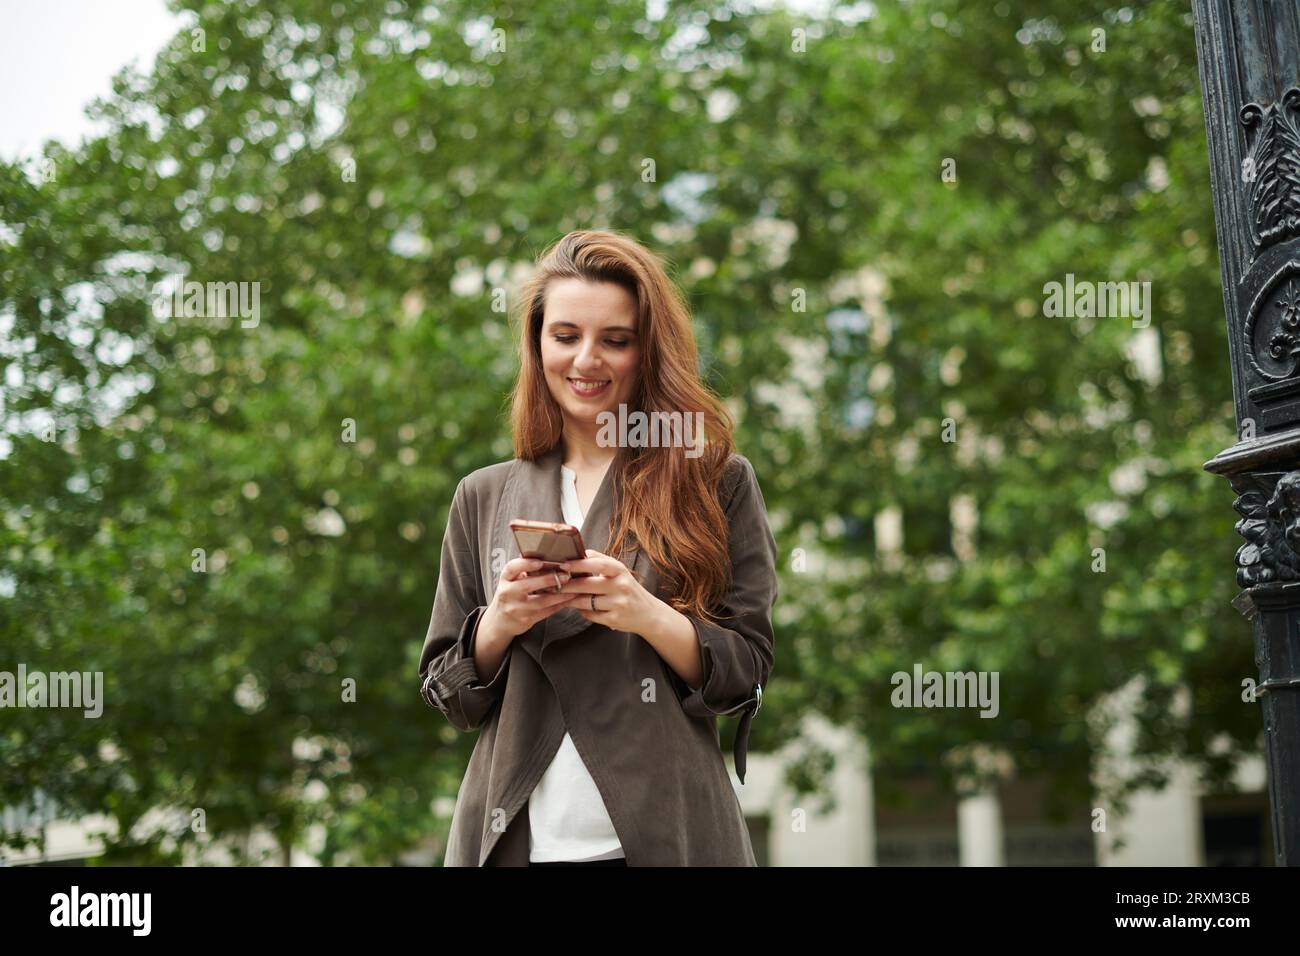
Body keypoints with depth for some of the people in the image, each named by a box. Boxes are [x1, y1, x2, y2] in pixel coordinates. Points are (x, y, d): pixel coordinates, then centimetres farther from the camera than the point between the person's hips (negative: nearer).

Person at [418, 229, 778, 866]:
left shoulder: (716, 483, 0)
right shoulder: (483, 499, 6)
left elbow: (747, 675, -3)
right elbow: (446, 694, 7)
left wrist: (649, 617, -19)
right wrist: (498, 626, -12)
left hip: (666, 835, -1)